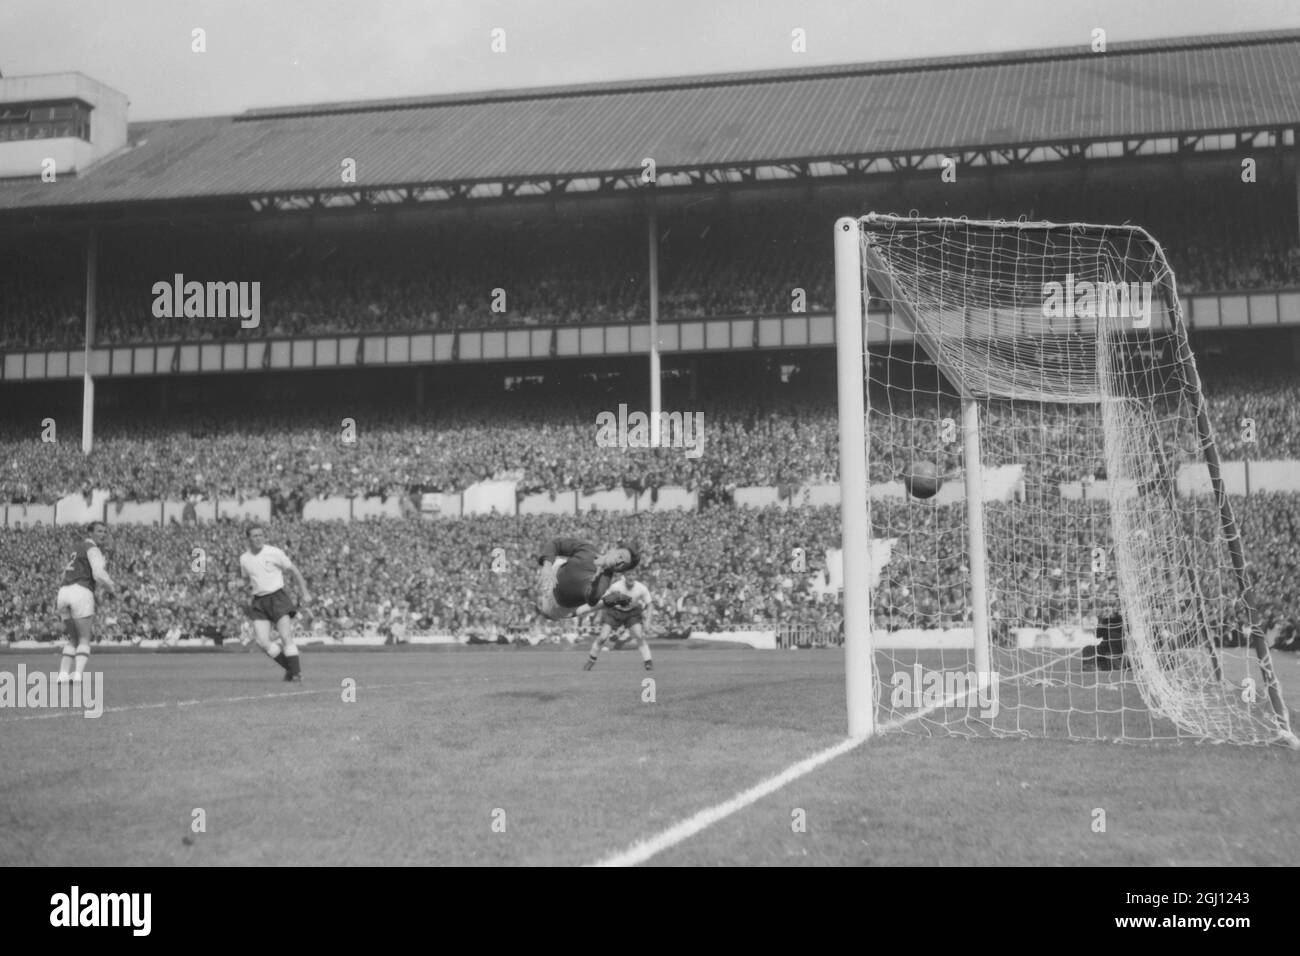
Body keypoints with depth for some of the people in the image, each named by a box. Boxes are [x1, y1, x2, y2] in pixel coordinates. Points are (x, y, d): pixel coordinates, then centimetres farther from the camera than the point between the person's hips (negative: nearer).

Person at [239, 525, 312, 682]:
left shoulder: (274, 553, -5)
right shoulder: (244, 559, 6)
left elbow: (294, 570, 2)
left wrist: (304, 592, 1)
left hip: (277, 597, -3)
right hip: (259, 602, 3)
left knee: (286, 637, -14)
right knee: (262, 641, -10)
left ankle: (296, 672, -4)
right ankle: (290, 667, 6)